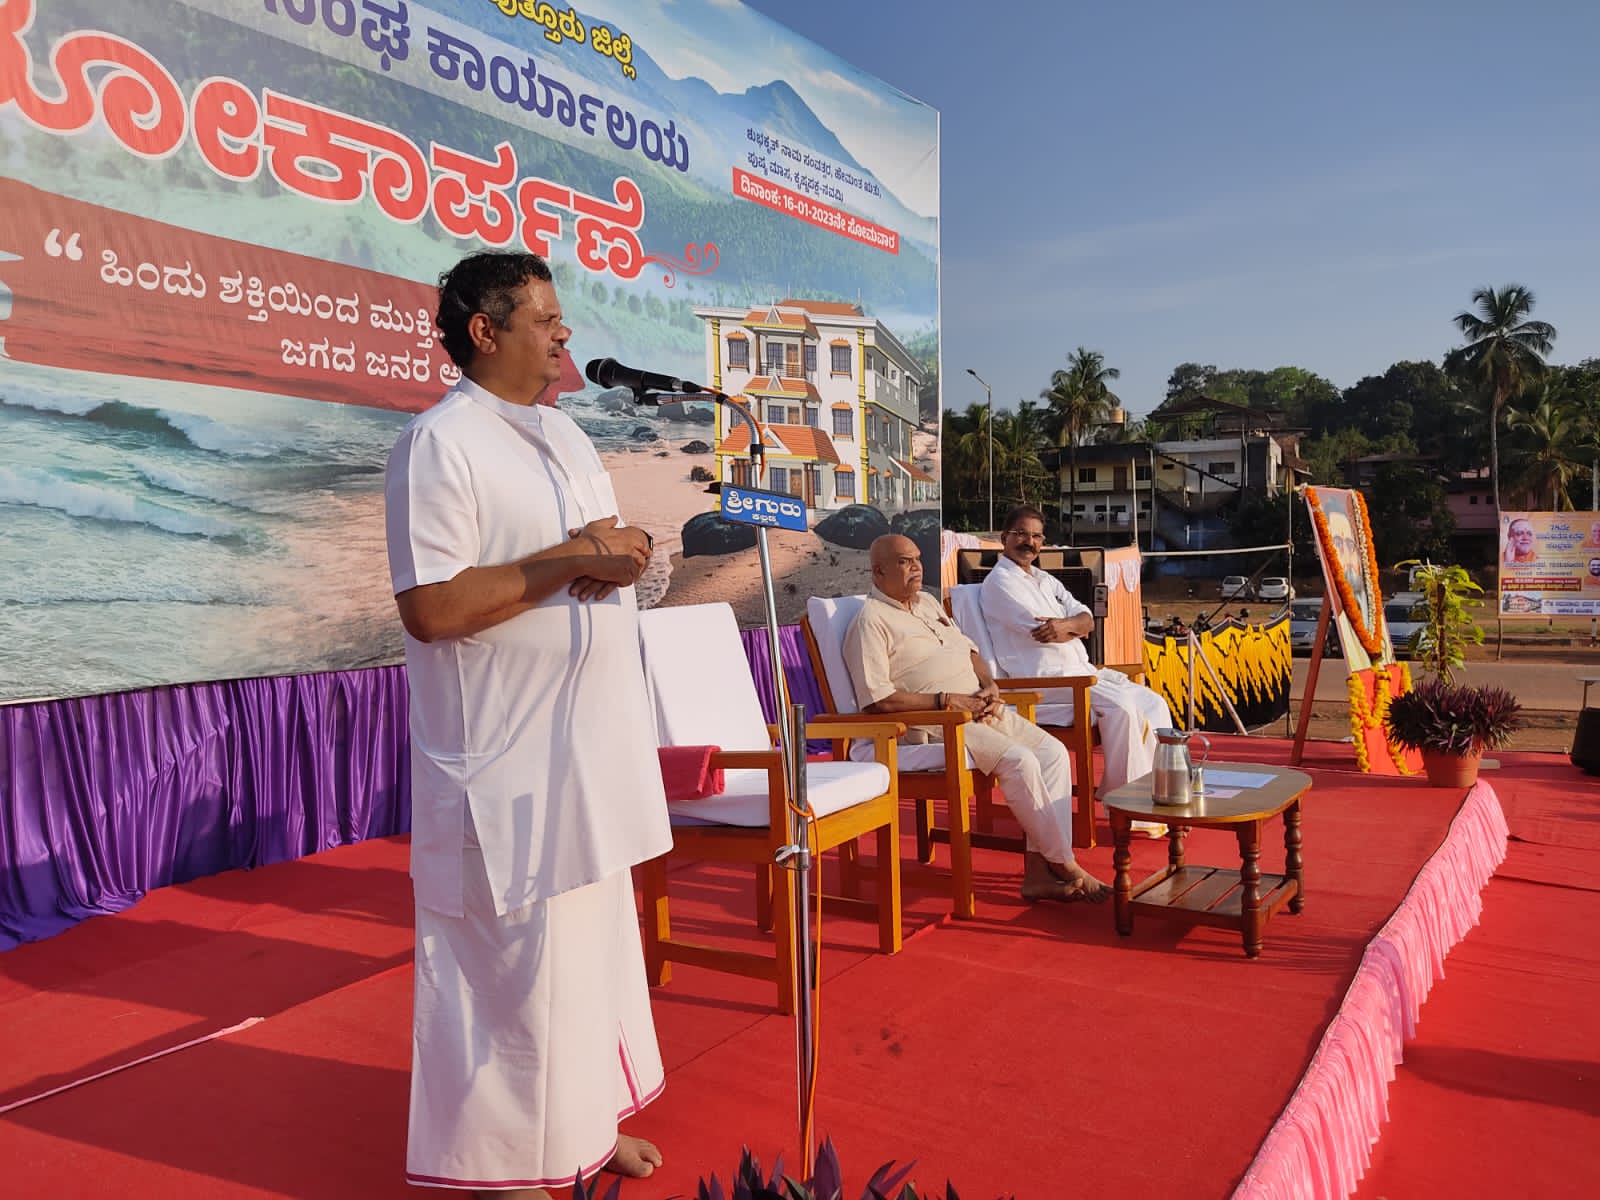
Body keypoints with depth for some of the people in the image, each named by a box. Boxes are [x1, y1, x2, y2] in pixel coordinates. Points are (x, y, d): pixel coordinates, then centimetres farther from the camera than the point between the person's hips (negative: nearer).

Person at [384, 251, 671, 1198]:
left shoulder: (566, 435, 14)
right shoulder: (442, 443, -14)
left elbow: (618, 546, 19)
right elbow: (429, 607, -21)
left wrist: (625, 551, -6)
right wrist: (570, 559, -20)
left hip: (592, 738, 9)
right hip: (507, 754, -9)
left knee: (595, 932, 18)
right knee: (509, 952, 2)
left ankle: (582, 1118, 36)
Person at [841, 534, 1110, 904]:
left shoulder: (928, 602, 20)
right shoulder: (871, 622, -8)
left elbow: (968, 649, 26)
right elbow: (876, 698, -17)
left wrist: (989, 685, 4)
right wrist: (948, 701, -17)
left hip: (977, 707, 9)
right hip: (933, 723, -9)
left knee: (1053, 752, -8)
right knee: (1020, 761, -25)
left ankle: (1038, 872, -9)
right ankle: (1064, 865, -9)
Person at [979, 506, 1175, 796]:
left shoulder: (1045, 580, 22)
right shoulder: (1000, 581, -4)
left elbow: (1087, 619, 8)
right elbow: (1039, 630, -16)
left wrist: (1066, 625, -16)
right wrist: (1077, 627, 3)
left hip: (1083, 671, 9)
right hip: (1043, 679, -9)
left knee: (1153, 703, -1)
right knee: (1121, 705, -26)